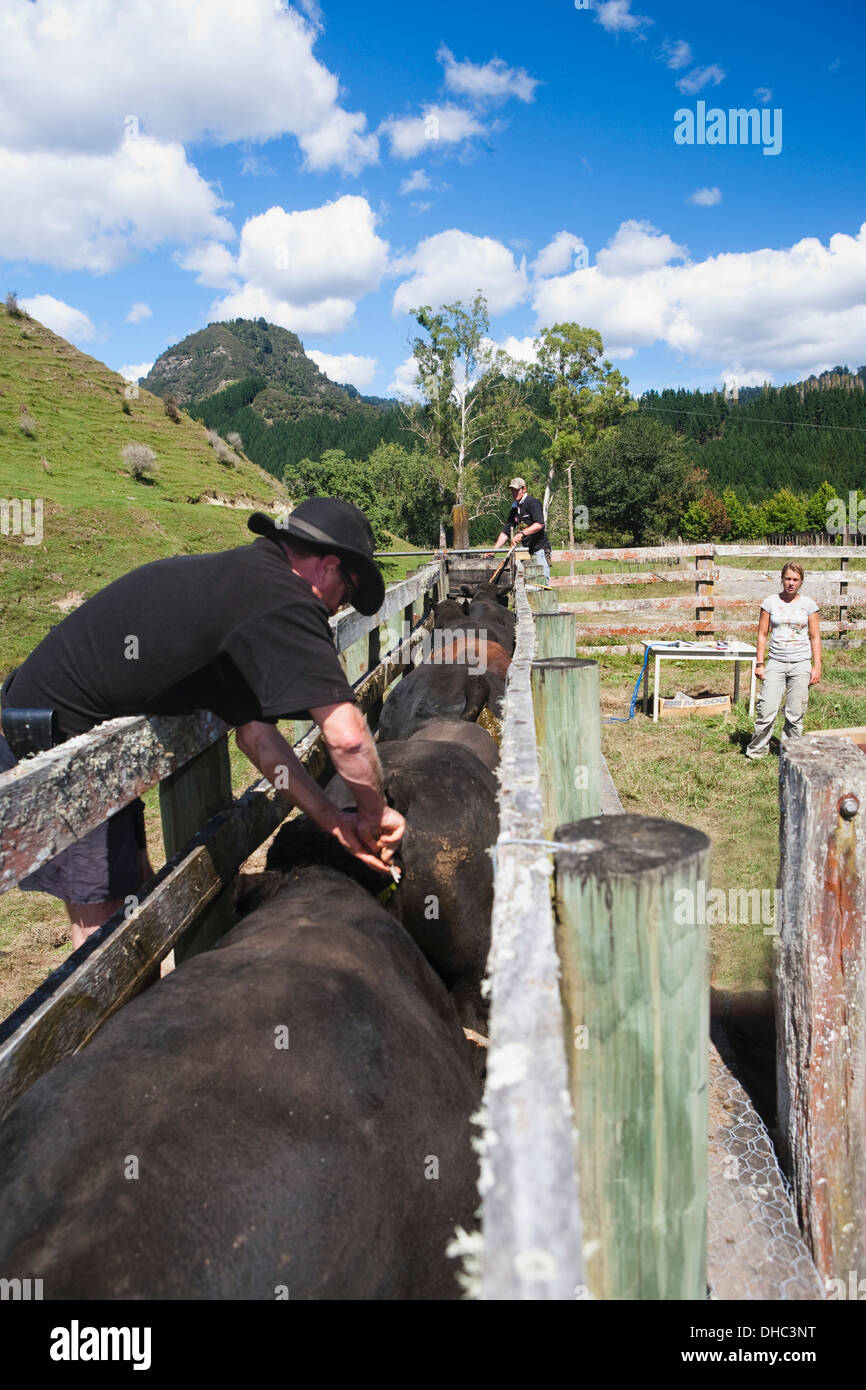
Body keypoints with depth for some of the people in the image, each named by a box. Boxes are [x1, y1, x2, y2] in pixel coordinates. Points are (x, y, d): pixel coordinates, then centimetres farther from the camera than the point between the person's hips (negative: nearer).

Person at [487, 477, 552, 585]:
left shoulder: (532, 502, -7)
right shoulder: (515, 509, 17)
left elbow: (540, 524, -20)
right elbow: (505, 532, 18)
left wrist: (522, 533, -30)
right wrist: (494, 551, 10)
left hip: (540, 548, -8)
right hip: (529, 550, 8)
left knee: (542, 581, -15)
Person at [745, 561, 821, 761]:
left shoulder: (808, 604, 4)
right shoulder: (771, 602, 3)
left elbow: (815, 637, 7)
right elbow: (762, 634, 6)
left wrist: (817, 666, 2)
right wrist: (760, 663, 1)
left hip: (801, 664, 0)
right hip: (776, 662, 0)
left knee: (795, 714, 2)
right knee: (767, 710, -6)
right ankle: (756, 751, 8)